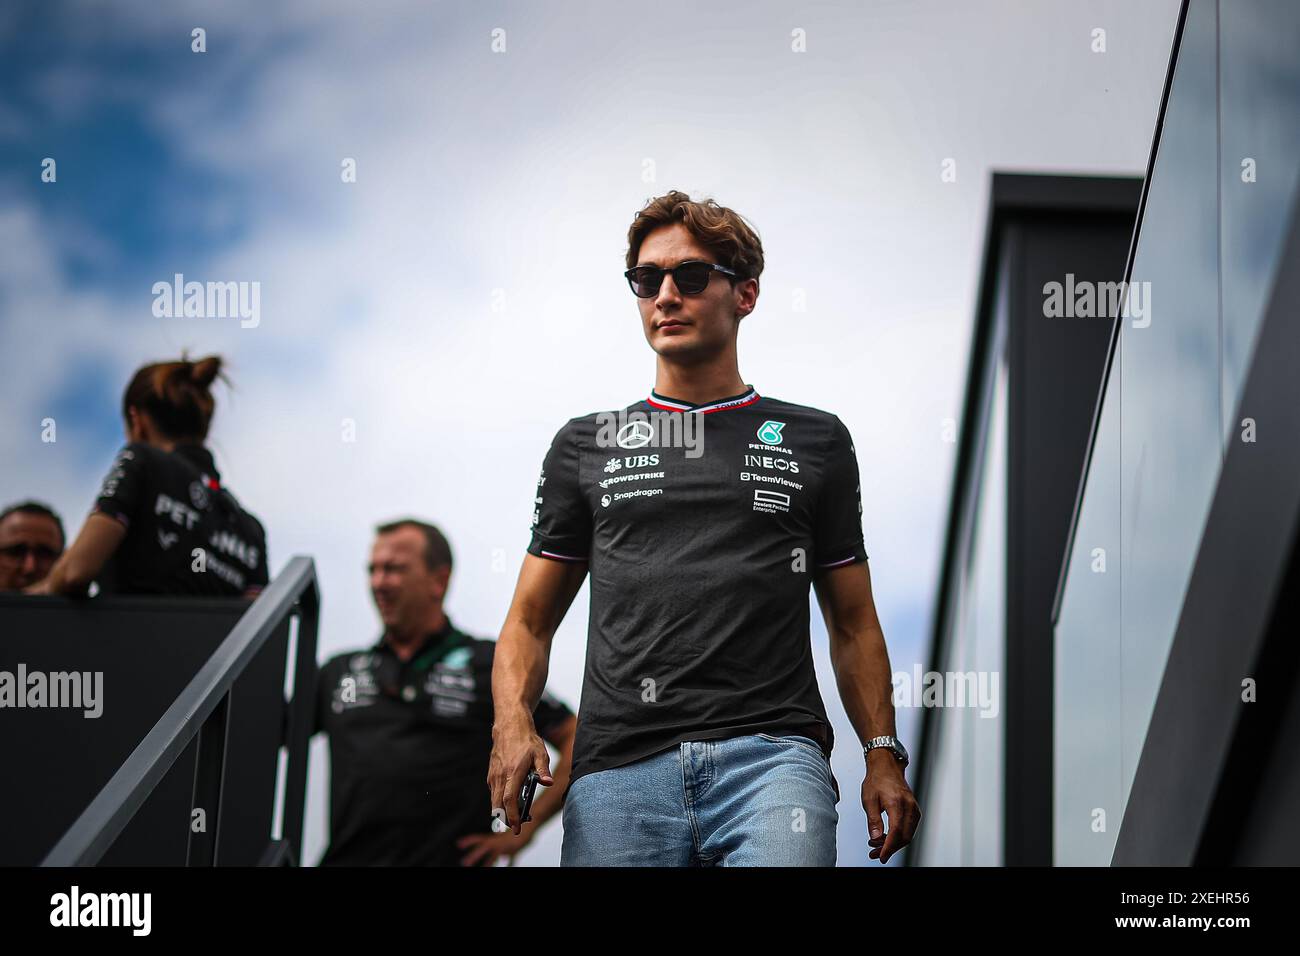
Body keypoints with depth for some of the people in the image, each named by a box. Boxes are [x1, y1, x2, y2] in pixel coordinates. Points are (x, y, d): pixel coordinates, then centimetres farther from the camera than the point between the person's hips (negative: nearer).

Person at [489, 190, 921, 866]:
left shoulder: (815, 442, 16)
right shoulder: (585, 446, 18)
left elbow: (853, 622, 17)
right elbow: (530, 620, 16)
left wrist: (883, 754, 4)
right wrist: (513, 723, -4)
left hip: (771, 754, -1)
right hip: (620, 767, 1)